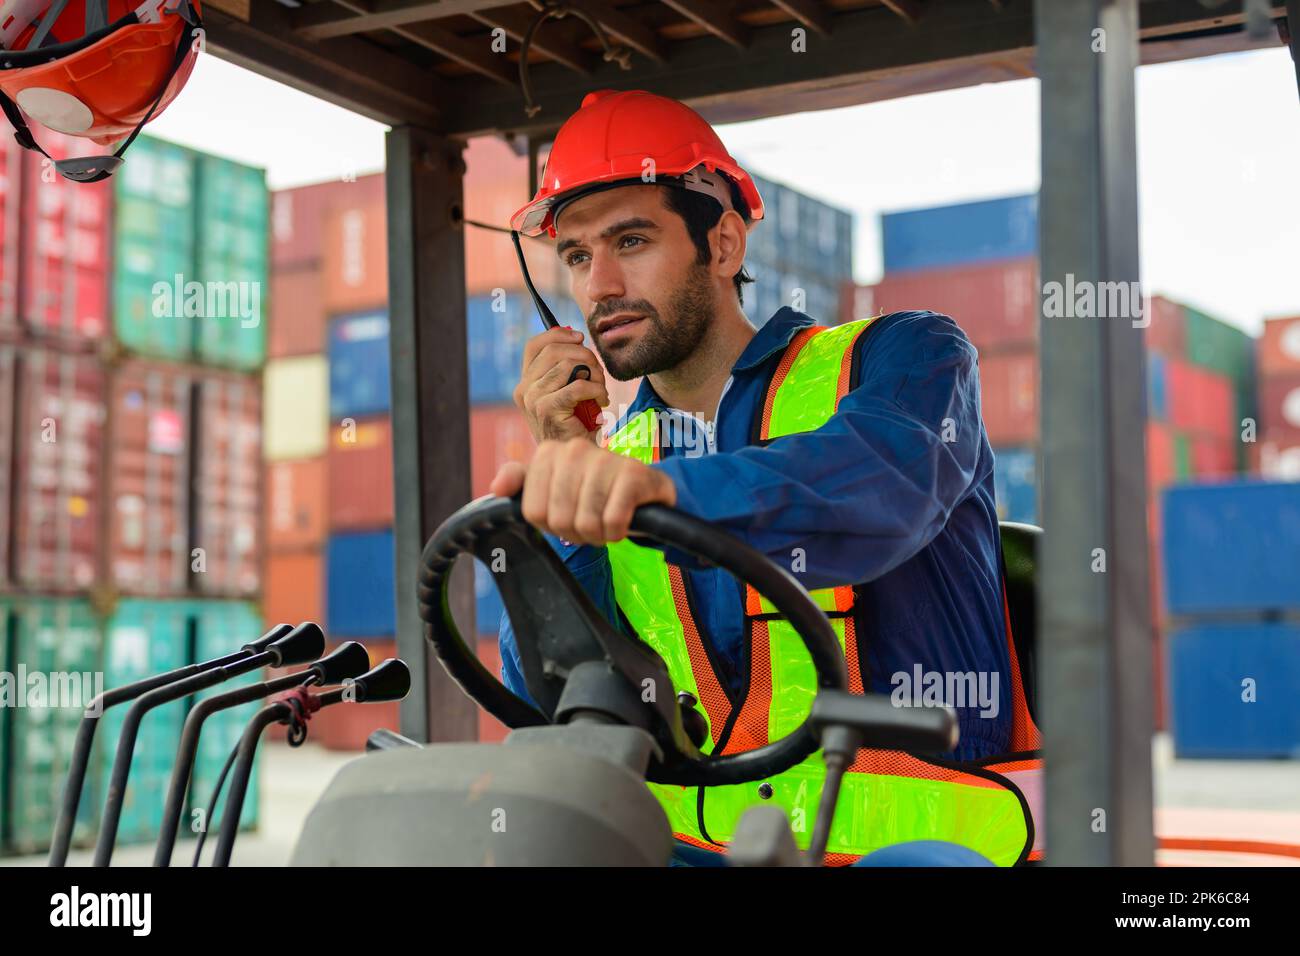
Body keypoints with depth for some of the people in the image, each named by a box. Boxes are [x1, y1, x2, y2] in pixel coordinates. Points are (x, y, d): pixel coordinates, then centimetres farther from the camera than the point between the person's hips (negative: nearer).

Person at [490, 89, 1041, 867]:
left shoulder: (901, 358, 1)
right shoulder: (615, 454, 15)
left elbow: (883, 485, -24)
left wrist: (665, 487, -41)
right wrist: (565, 474, -5)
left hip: (920, 837, -3)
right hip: (692, 840, 3)